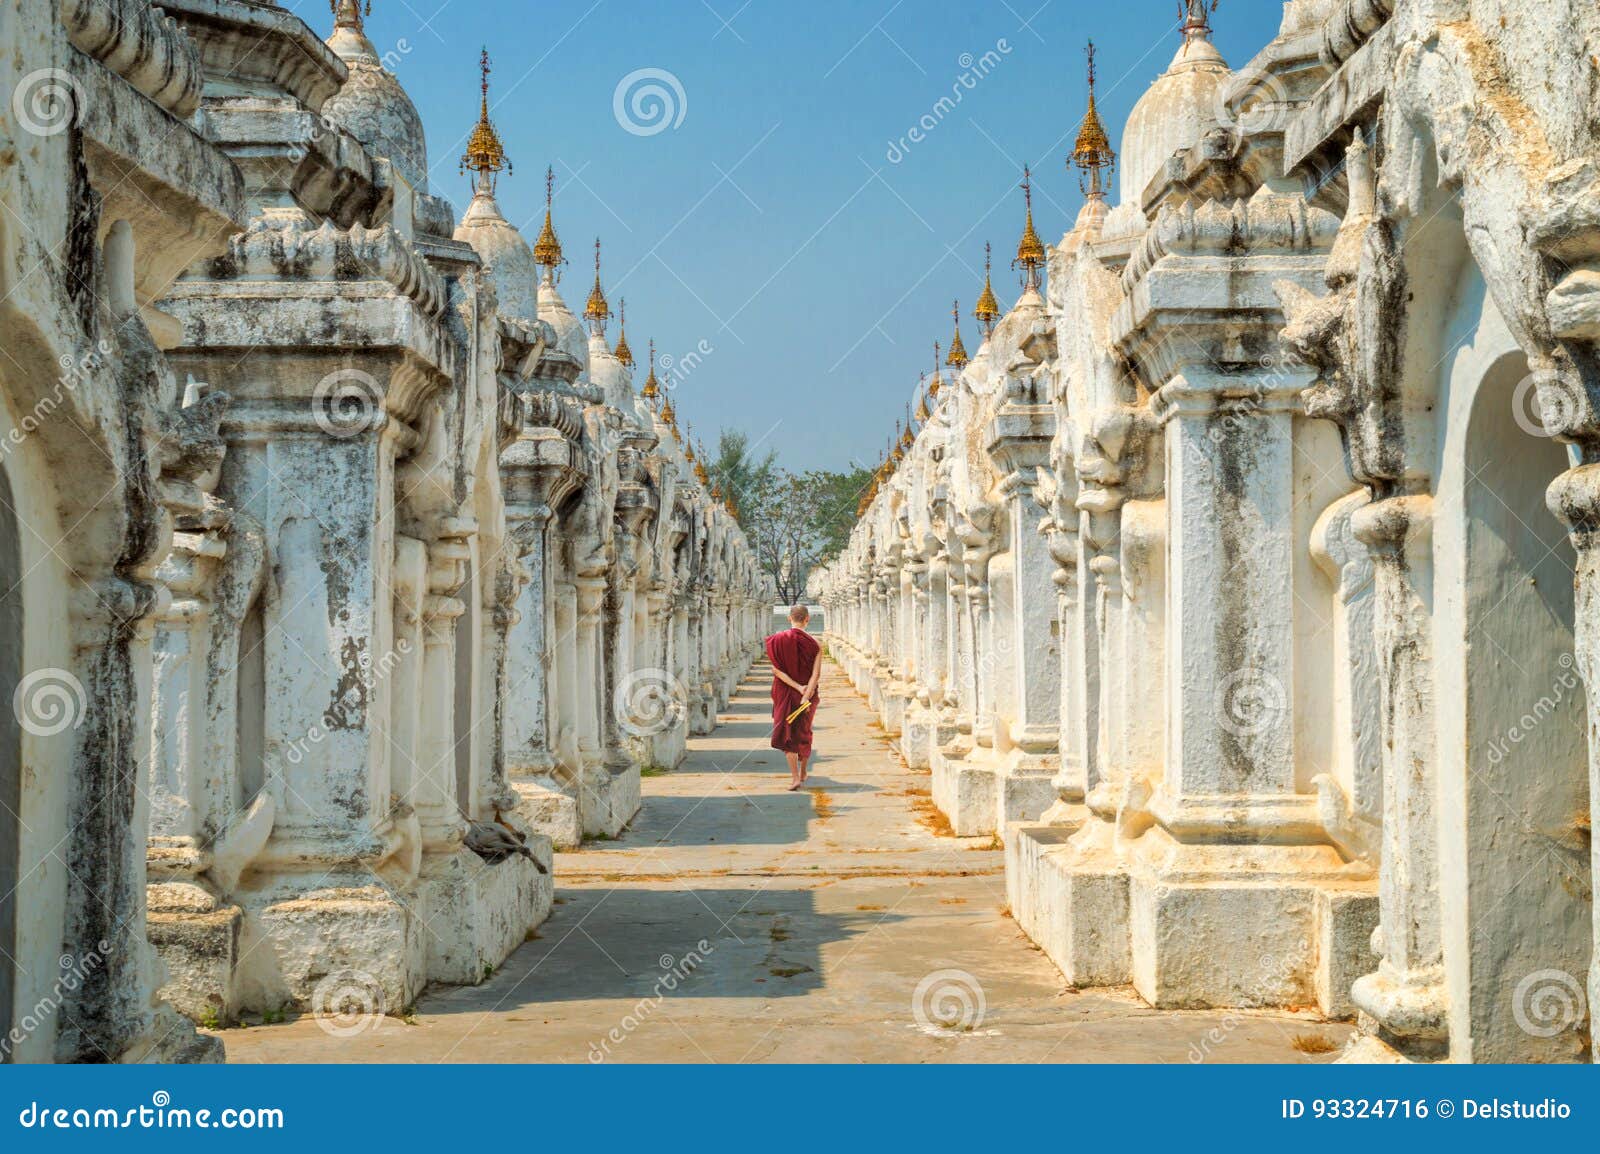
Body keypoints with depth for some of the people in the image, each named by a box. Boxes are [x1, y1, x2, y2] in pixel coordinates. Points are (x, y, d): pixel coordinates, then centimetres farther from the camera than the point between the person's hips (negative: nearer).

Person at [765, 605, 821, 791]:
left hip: (784, 693, -1)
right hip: (807, 694, 1)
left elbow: (776, 670, -14)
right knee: (804, 731, 21)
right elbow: (816, 674, -16)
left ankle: (795, 777, -11)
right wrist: (806, 696, -19)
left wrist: (797, 687, -16)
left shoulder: (777, 640, -9)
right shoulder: (814, 643, -9)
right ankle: (804, 772, 35)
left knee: (787, 733, 3)